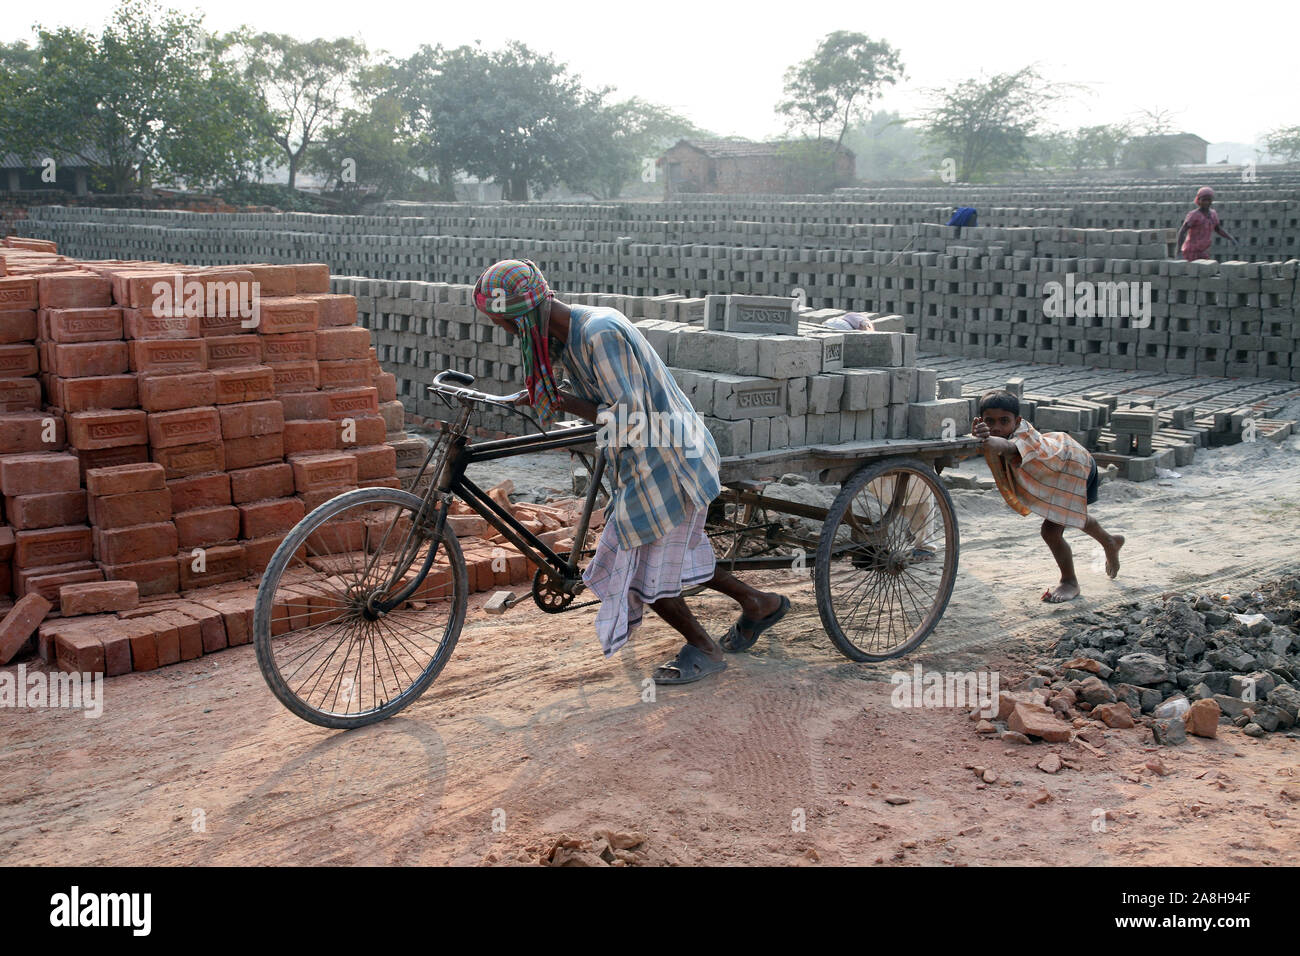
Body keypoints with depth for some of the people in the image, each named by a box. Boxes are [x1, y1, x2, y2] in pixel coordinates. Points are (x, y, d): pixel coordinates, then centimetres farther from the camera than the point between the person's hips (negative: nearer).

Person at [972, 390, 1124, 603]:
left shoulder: (1024, 435, -46)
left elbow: (1006, 446, -69)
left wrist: (987, 439, -90)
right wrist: (977, 436, -57)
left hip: (1075, 465, -9)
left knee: (1051, 531, -16)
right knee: (1073, 516, 33)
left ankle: (1070, 582, 11)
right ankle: (1110, 542, 63)